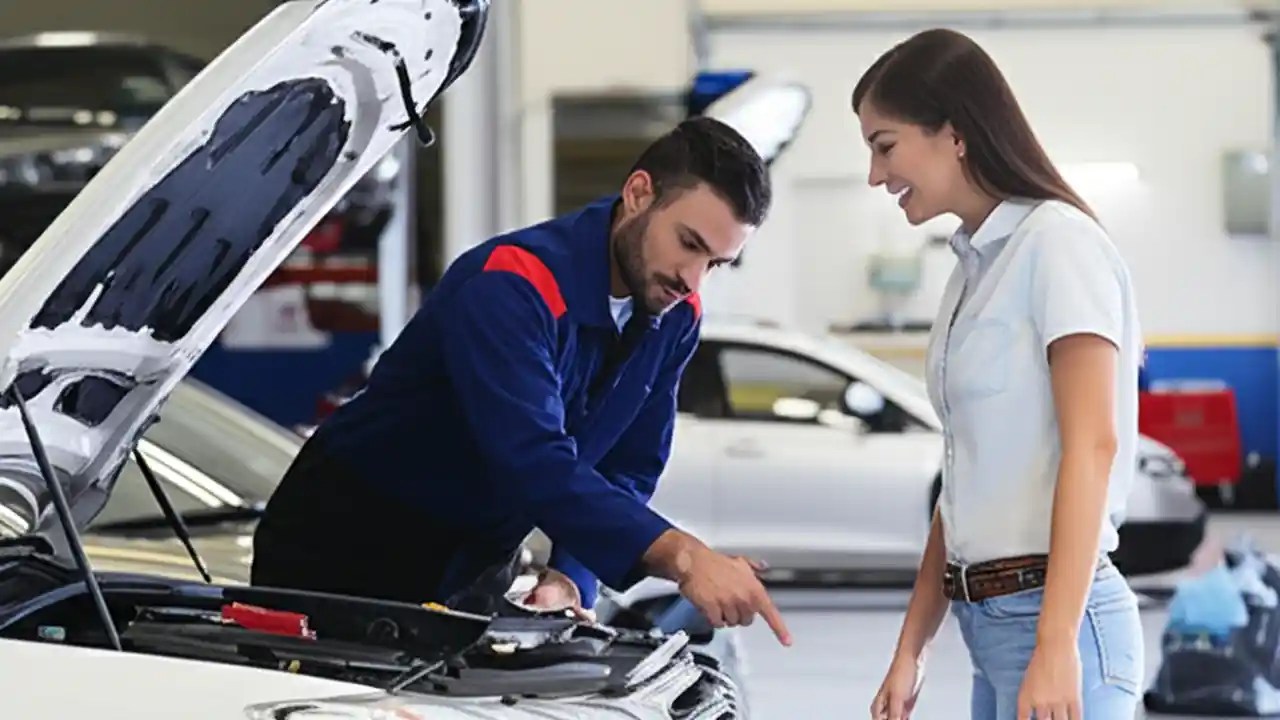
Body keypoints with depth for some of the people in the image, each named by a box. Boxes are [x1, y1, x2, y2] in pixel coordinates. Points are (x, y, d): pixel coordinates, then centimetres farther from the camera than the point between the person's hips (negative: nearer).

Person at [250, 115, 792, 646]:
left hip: (478, 562, 6)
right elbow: (535, 464, -42)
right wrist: (682, 557, -52)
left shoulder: (675, 320, -5)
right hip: (344, 552, -6)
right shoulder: (509, 288, -30)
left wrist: (570, 580, -20)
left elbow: (628, 472, -1)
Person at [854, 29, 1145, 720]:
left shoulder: (1056, 242, -7)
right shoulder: (974, 266, 16)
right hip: (987, 622, 8)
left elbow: (1092, 446, -15)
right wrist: (911, 649, 16)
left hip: (1054, 620, -8)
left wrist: (1055, 646, -22)